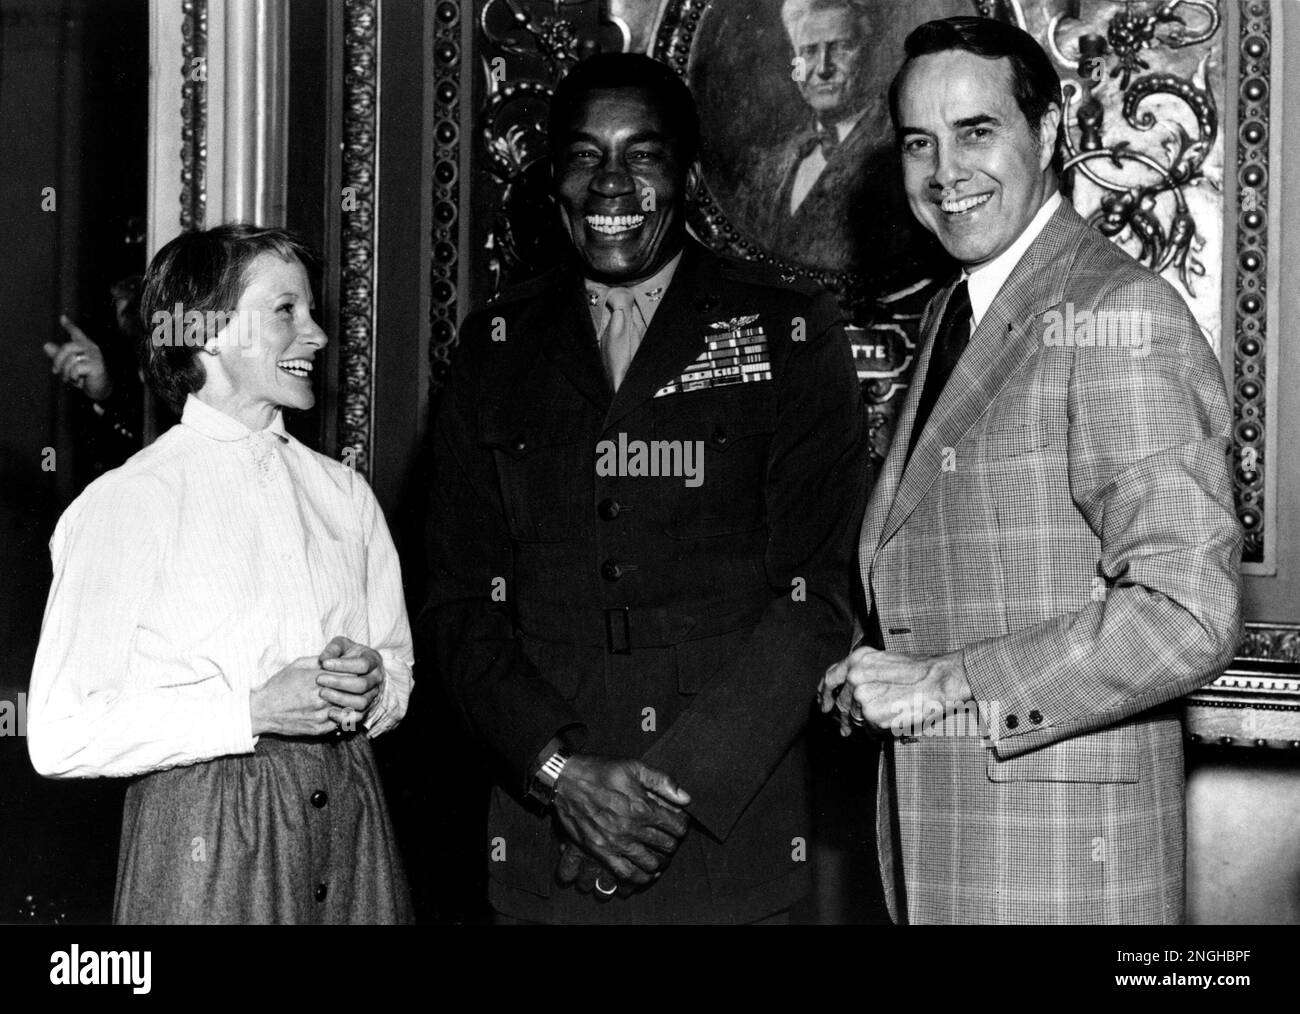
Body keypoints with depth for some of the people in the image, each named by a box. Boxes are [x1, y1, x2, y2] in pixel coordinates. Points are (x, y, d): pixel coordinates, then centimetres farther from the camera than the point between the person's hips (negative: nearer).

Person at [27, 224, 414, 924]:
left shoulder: (343, 493, 7)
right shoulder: (125, 505, -10)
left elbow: (400, 669, 16)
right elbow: (61, 736, -14)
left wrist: (372, 687, -7)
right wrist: (253, 711, -18)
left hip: (348, 822, 5)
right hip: (203, 841, -5)